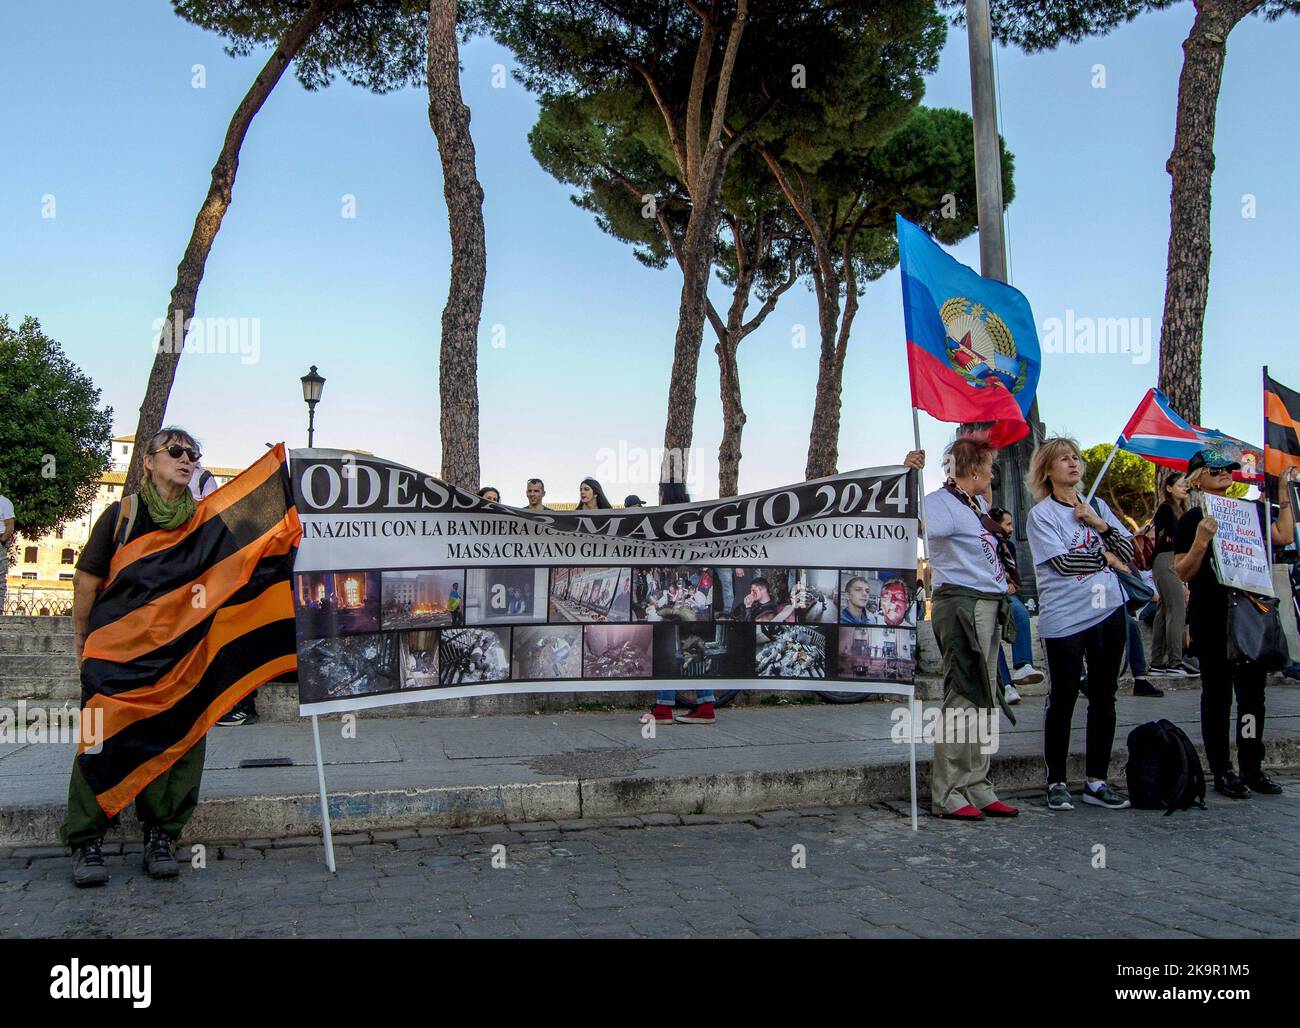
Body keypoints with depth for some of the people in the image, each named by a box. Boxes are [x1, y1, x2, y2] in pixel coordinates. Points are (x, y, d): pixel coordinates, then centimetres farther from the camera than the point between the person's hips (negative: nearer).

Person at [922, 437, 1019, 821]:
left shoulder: (978, 503, 18)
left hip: (989, 607, 10)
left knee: (984, 699, 12)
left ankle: (977, 789, 19)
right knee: (963, 698, -9)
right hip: (961, 604, -10)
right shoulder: (940, 501, -9)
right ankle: (945, 796, -3)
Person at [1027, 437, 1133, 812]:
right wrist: (1106, 557, -3)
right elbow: (1062, 560, -15)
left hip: (1108, 612, 6)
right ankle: (1056, 783, 10)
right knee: (1063, 699, 0)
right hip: (1065, 617, -5)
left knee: (1104, 697, 9)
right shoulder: (1041, 513, -3)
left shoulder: (1098, 506, 14)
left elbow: (1129, 551, 7)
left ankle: (1096, 781, 18)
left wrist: (1099, 524, -6)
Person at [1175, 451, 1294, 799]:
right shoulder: (1192, 520, -5)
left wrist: (1285, 496, 12)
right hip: (1212, 620, -5)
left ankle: (1252, 768, 18)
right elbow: (1183, 573, -9)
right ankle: (1221, 772, 9)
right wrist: (1201, 541, -25)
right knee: (1218, 694, 2)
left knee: (1252, 692, 9)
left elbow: (1284, 536, 18)